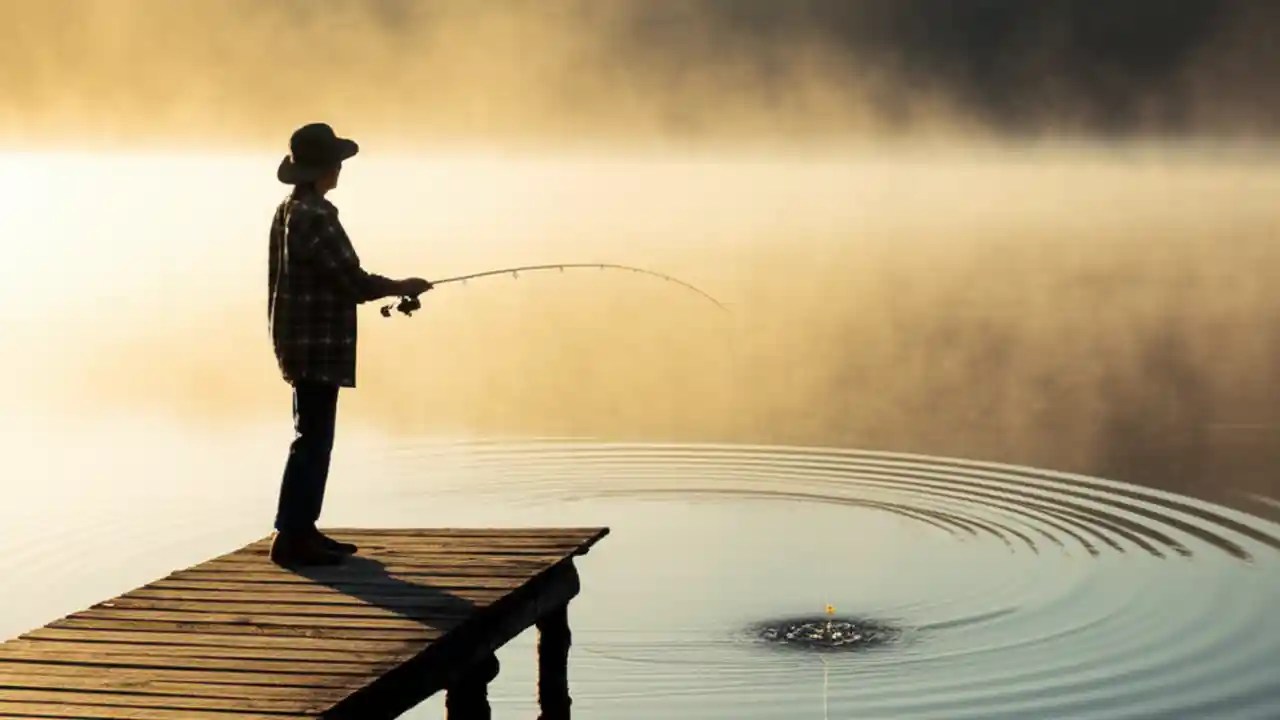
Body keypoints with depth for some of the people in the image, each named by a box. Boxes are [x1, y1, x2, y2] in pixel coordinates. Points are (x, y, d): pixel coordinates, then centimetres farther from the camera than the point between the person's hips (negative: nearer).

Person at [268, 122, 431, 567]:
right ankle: (290, 539, -6)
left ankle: (304, 530, 21)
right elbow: (354, 281, -19)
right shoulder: (316, 218, -18)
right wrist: (402, 288, -4)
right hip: (317, 346, -10)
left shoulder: (287, 212, 13)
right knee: (312, 439, -7)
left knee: (315, 438, 15)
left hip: (302, 342, 10)